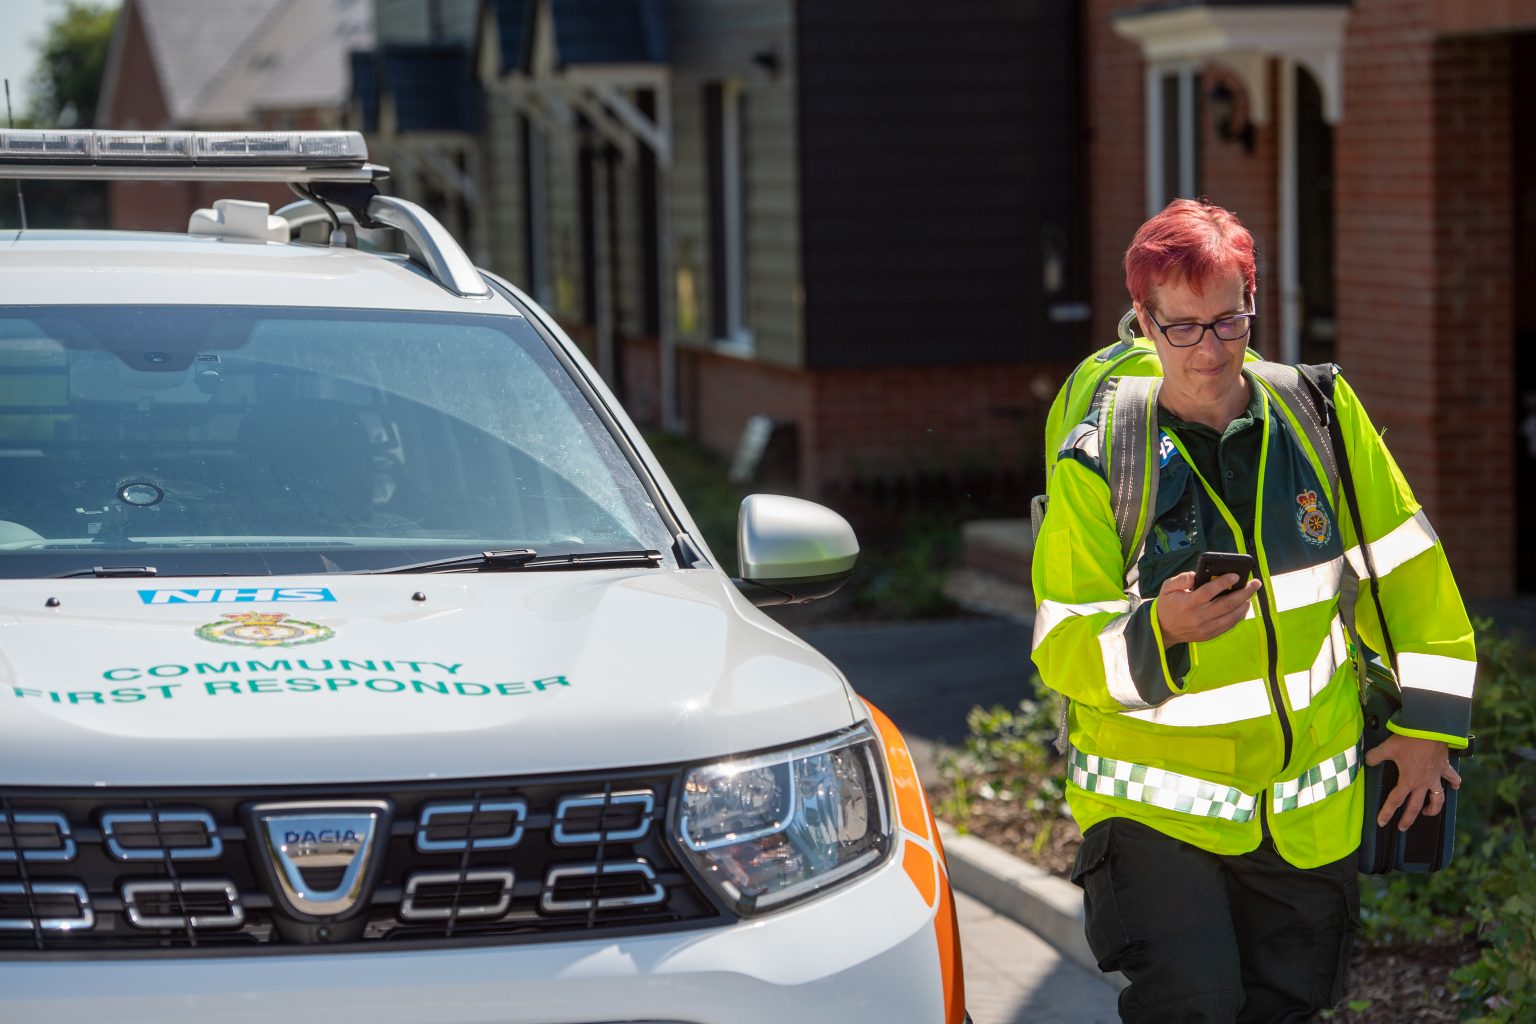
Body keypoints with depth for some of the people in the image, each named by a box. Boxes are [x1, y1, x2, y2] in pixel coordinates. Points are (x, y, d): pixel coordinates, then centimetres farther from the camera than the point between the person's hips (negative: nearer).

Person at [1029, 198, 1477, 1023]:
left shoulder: (1320, 418, -2)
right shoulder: (1096, 467, -11)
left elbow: (1408, 574, 7)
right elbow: (1063, 651, -12)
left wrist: (1428, 724, 6)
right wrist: (1159, 634, -32)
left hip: (1309, 801, 4)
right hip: (1157, 796, -4)